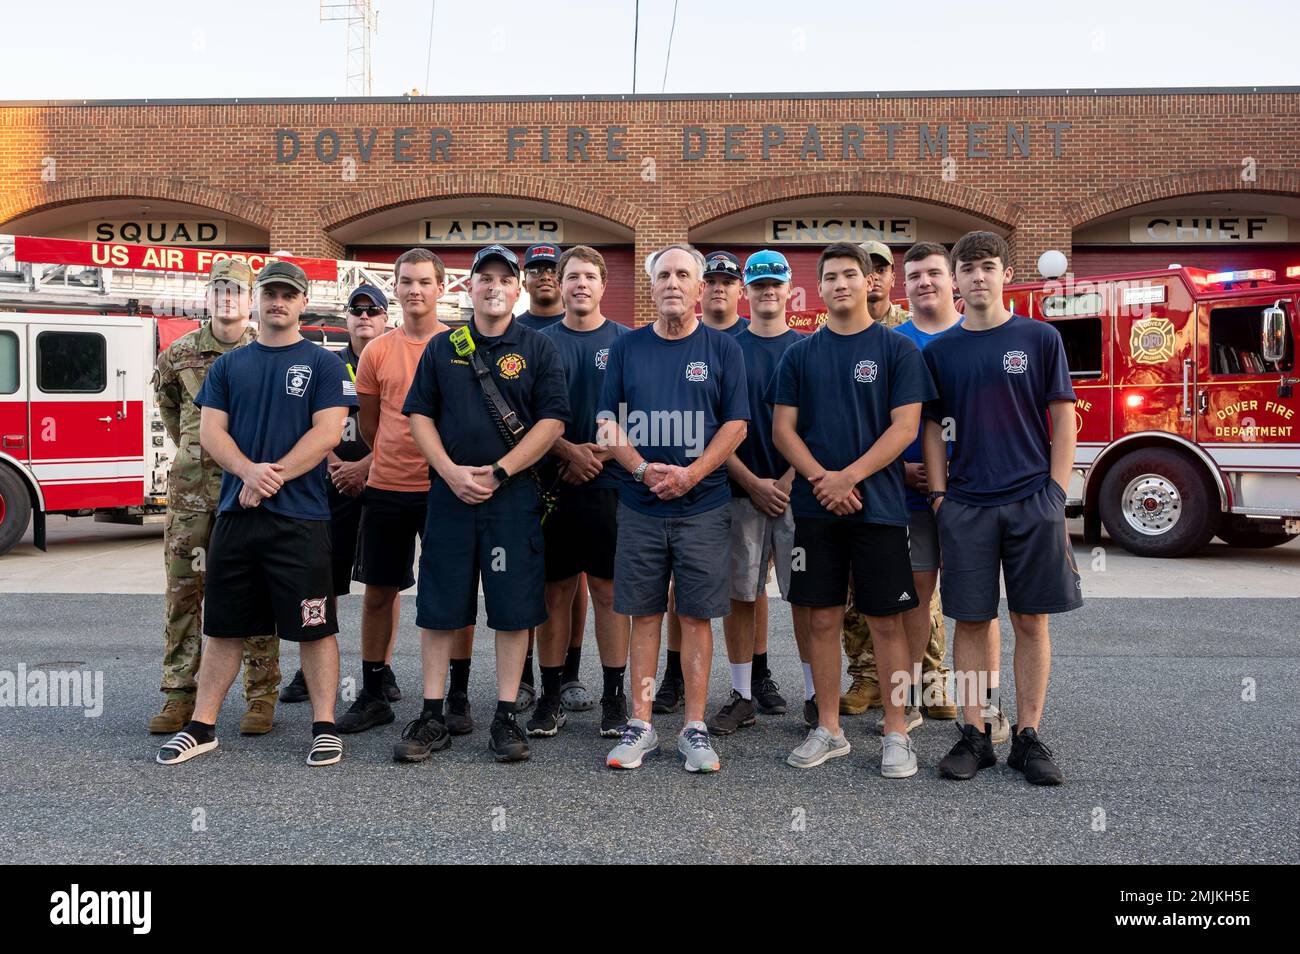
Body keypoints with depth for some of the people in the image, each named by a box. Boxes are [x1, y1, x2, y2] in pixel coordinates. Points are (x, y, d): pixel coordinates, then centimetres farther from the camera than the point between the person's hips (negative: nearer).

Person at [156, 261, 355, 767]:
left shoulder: (324, 364, 2)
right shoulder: (229, 365, 14)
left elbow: (327, 432, -8)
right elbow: (210, 429, 5)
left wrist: (274, 477, -14)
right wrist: (250, 470, -13)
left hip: (300, 516, -4)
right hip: (235, 512, 4)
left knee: (313, 625, 0)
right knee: (224, 625, 11)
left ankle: (325, 726, 10)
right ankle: (202, 725, 20)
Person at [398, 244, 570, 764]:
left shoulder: (538, 348, 5)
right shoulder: (442, 347, 12)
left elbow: (552, 421, -3)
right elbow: (419, 414, 9)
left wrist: (498, 472, -10)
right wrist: (451, 471, -7)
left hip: (514, 494, -2)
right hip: (449, 492, 2)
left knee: (514, 607, 1)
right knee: (439, 606, 4)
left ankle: (506, 717, 12)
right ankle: (433, 717, 15)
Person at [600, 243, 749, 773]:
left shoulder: (722, 348, 4)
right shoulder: (627, 348, 8)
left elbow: (735, 424, -1)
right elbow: (608, 424, 6)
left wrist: (690, 473, -15)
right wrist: (644, 470, -11)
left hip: (702, 506, -1)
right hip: (639, 507, 2)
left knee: (696, 616, 3)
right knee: (645, 615, 6)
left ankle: (695, 729, 12)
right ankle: (640, 725, 15)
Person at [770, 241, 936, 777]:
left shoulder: (897, 350, 2)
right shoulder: (801, 354, 9)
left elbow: (904, 427, -6)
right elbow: (783, 428, 5)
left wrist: (849, 477, -15)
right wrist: (821, 478, -11)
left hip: (878, 505, -2)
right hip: (815, 508, 3)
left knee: (886, 620, 2)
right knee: (824, 619, 7)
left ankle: (896, 733, 12)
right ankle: (828, 730, 18)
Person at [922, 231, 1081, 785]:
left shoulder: (1040, 339, 3)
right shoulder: (939, 351, 8)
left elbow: (1062, 421, 2)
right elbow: (933, 427, 9)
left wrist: (1055, 493, -5)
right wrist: (939, 495, 0)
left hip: (1033, 502, -1)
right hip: (966, 506, 1)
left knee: (1032, 620, 4)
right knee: (970, 620, 4)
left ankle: (1028, 736, 14)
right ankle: (974, 735, 13)